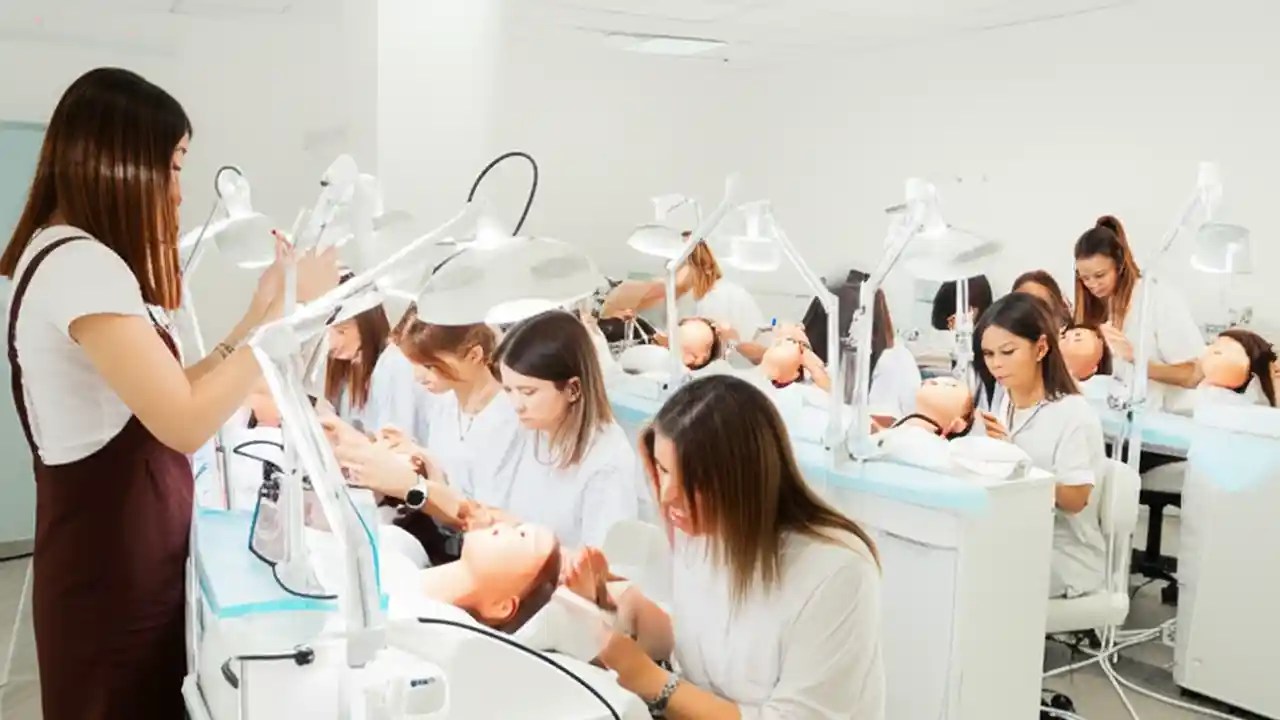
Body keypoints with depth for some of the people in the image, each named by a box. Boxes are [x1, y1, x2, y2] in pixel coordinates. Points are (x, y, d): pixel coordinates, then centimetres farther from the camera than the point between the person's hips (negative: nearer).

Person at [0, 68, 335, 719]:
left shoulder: (68, 257, 12)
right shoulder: (80, 264, -20)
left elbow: (163, 395, 8)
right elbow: (185, 423, -27)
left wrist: (257, 316, 6)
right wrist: (290, 309, -20)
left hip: (123, 554, 10)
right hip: (113, 570, -10)